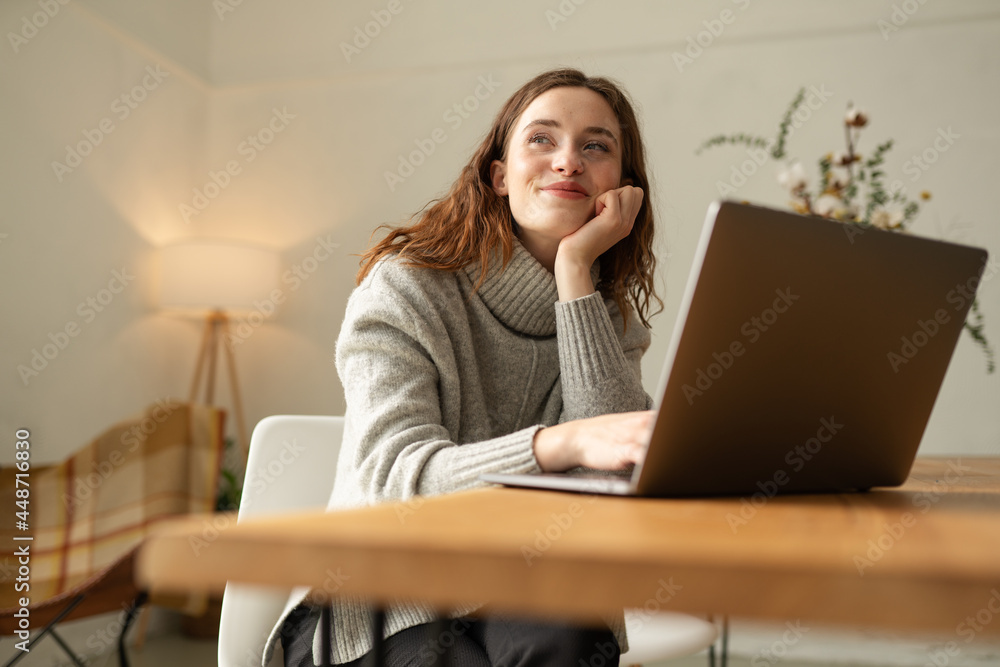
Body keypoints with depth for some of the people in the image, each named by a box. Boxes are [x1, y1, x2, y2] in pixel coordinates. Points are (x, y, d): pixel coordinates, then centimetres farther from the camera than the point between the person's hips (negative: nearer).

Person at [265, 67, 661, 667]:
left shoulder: (615, 317, 4)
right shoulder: (405, 287, -9)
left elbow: (613, 476, -14)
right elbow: (393, 473, -22)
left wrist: (575, 271, -16)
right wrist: (564, 442, -39)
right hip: (379, 601, -2)